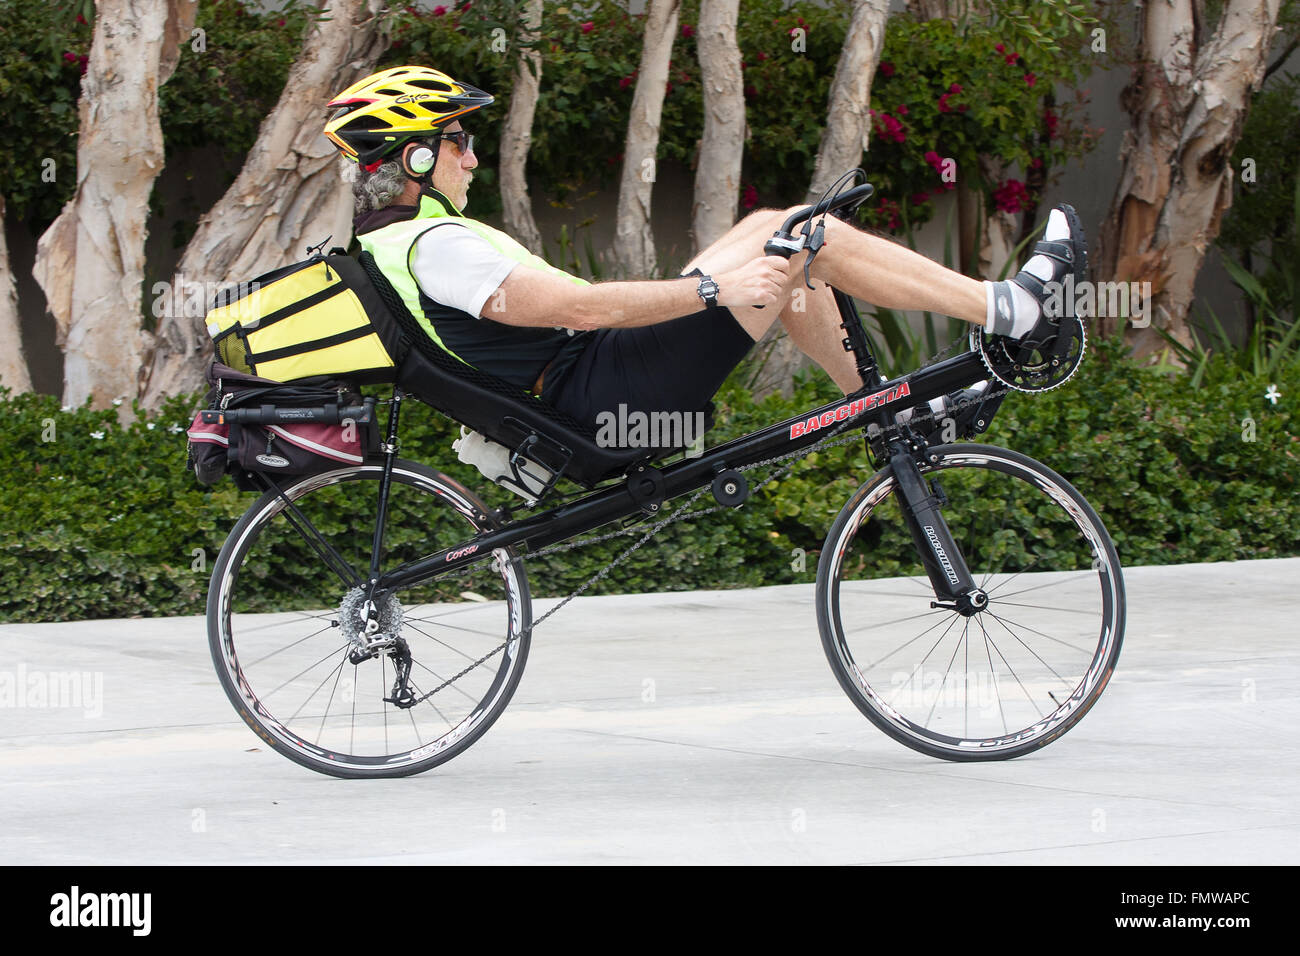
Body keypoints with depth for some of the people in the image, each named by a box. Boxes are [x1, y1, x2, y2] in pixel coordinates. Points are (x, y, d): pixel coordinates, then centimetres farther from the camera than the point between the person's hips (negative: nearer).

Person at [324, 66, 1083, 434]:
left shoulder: (386, 248, 13)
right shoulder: (436, 245, -20)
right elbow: (583, 306, -26)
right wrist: (714, 289, -23)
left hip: (581, 388, 10)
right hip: (614, 389, -10)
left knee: (770, 231, 16)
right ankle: (1013, 309, -2)